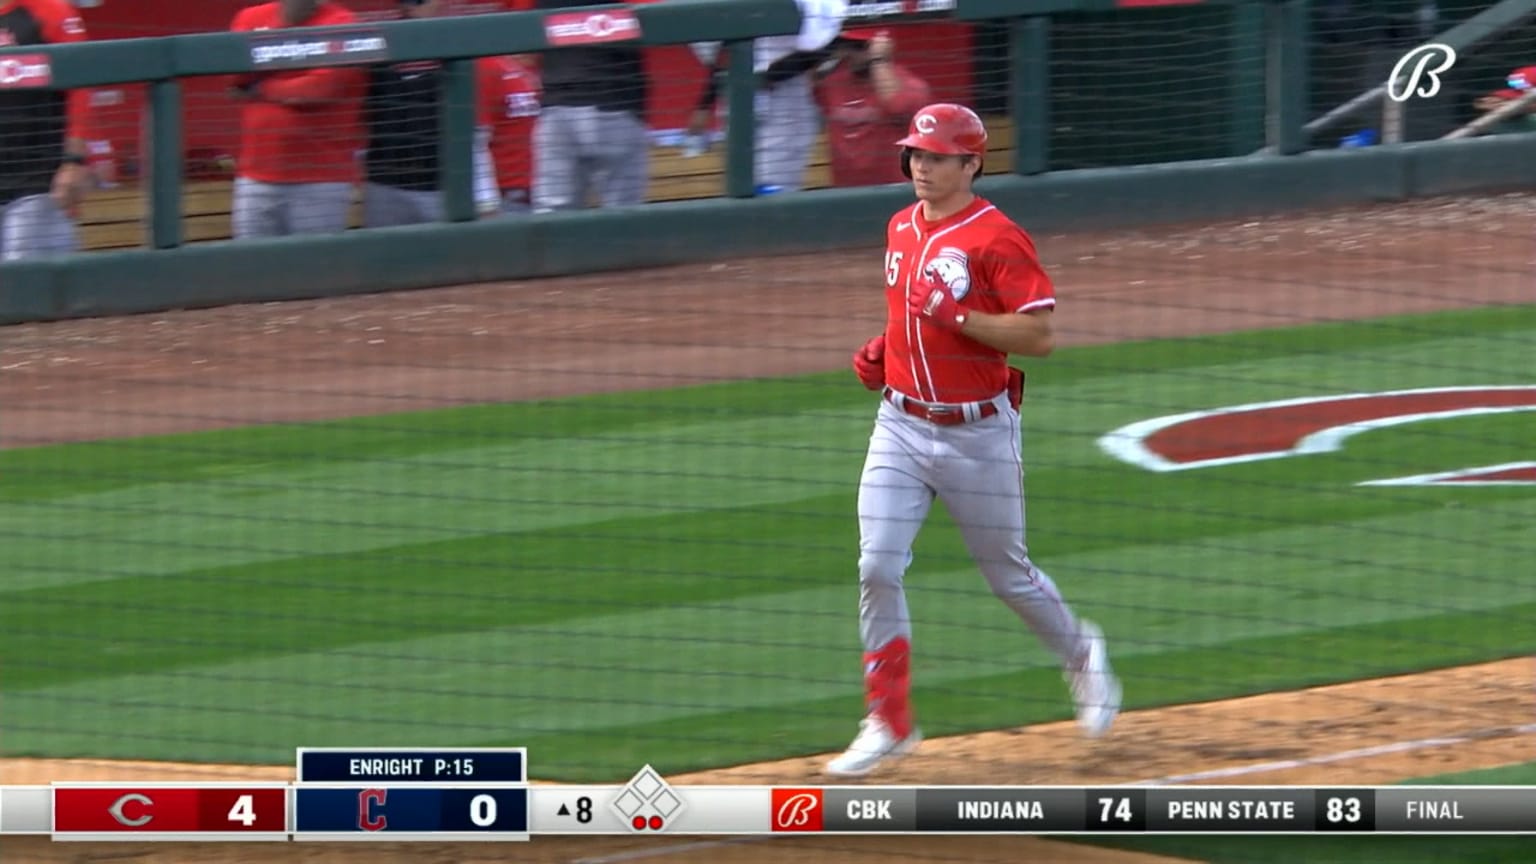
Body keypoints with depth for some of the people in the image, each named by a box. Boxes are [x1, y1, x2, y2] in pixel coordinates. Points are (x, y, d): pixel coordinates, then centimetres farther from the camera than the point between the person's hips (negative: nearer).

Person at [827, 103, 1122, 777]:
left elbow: (1038, 336, -19)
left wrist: (957, 318, -27)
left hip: (978, 434, -6)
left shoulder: (996, 237, -14)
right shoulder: (902, 229, 9)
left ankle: (1081, 657, 38)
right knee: (877, 570, -7)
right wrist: (882, 350, 8)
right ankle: (888, 723, 0)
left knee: (1008, 574, 9)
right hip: (901, 425, 6)